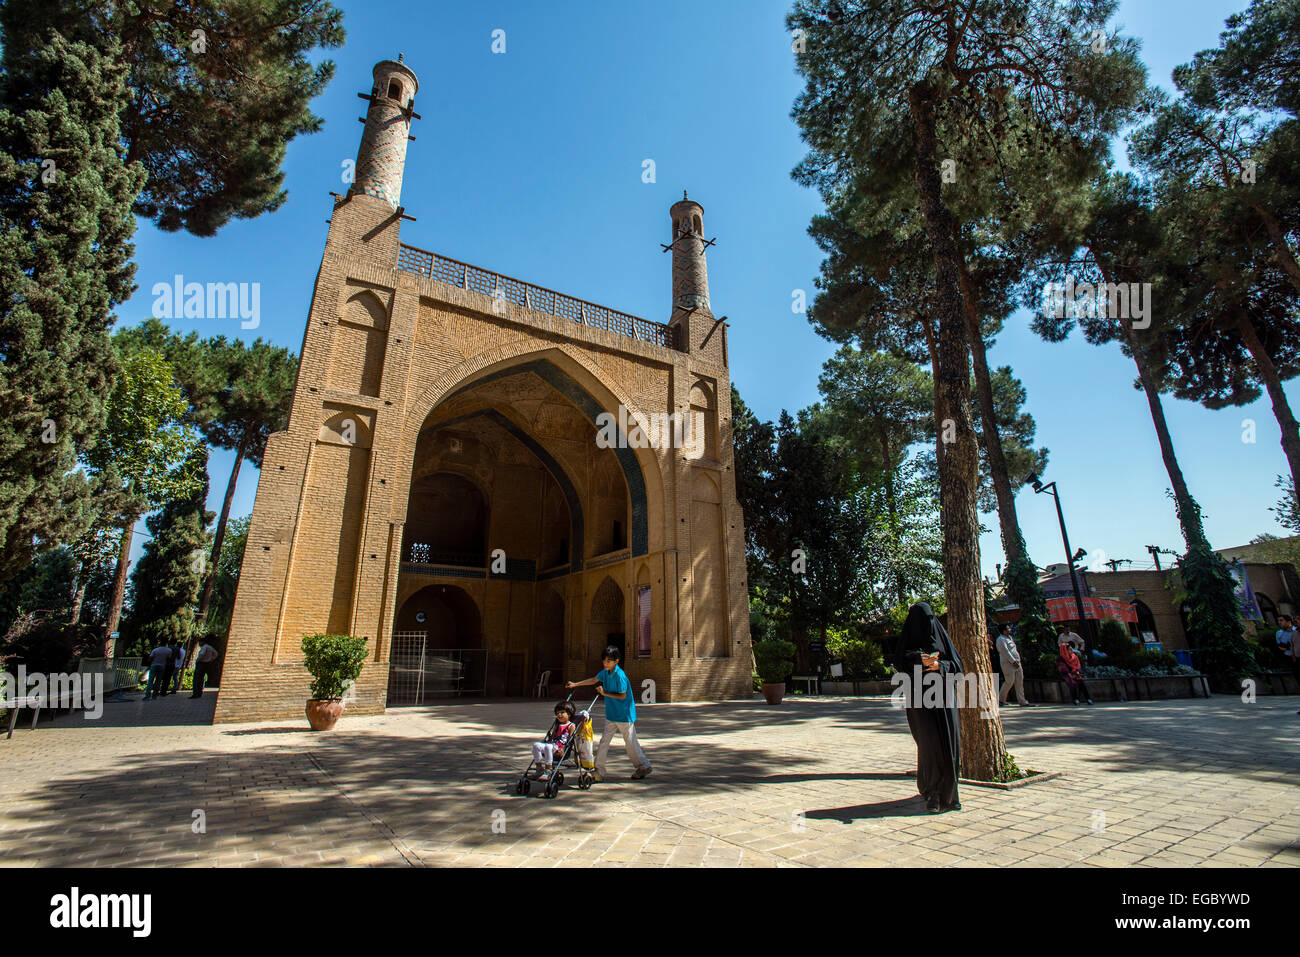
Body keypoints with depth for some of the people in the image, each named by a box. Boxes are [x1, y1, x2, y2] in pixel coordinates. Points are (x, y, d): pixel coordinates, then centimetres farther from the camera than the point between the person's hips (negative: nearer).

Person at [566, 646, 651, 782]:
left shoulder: (620, 676, -23)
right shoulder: (606, 672, 1)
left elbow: (622, 696, -21)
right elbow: (594, 680, 15)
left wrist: (605, 693, -20)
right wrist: (575, 684, 13)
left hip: (624, 715, -7)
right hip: (611, 715, 7)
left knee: (630, 743, 6)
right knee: (604, 742, 6)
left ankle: (644, 767, 24)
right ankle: (599, 772, 13)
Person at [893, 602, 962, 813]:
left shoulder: (941, 636, 13)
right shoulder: (906, 640, 6)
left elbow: (956, 663, 8)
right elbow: (899, 664, -3)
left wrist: (939, 665, -12)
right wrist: (920, 662, -19)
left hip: (944, 694, 3)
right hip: (920, 698, -3)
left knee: (950, 741, 1)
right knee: (930, 742, -10)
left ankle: (948, 792, 14)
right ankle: (932, 792, -1)